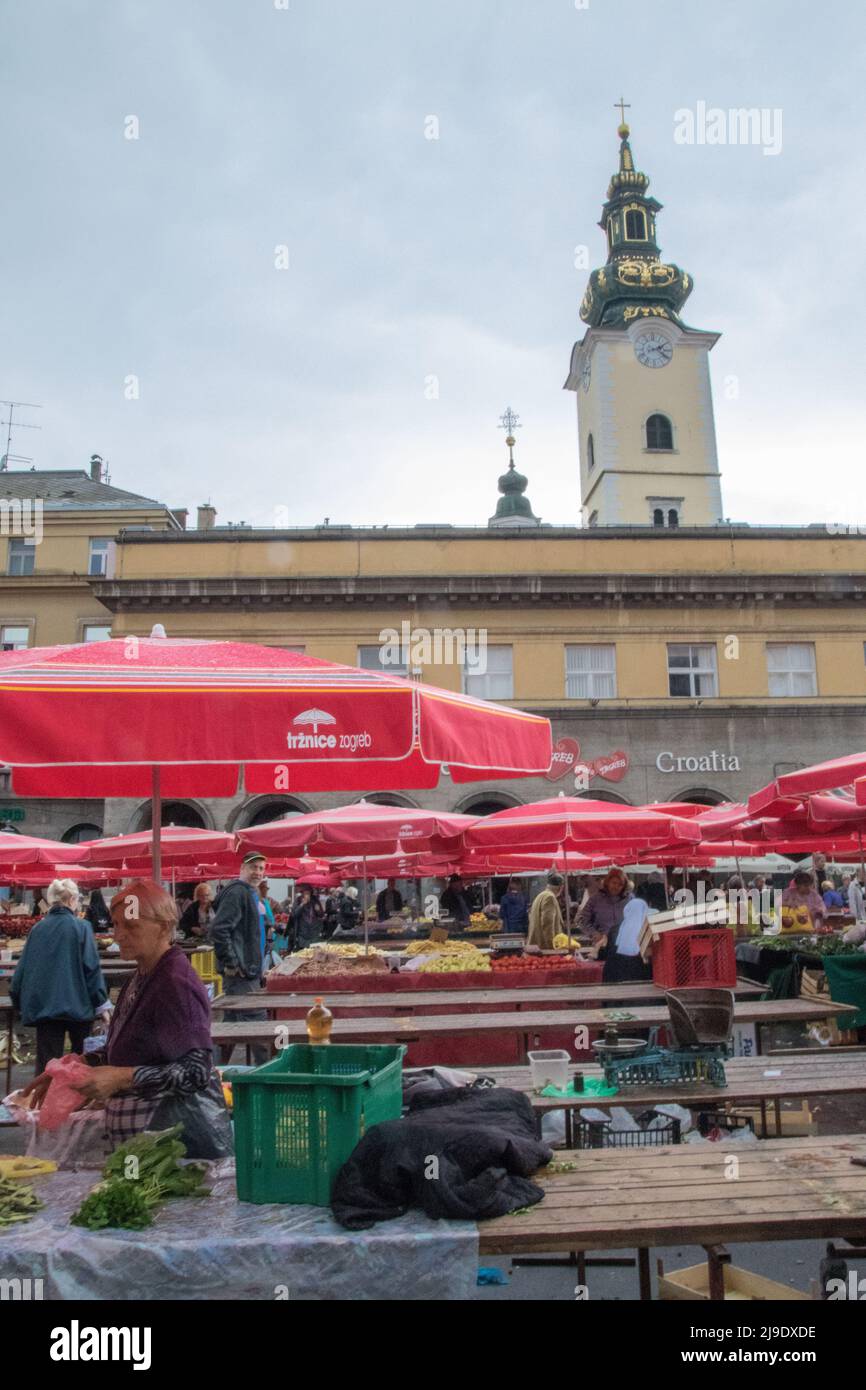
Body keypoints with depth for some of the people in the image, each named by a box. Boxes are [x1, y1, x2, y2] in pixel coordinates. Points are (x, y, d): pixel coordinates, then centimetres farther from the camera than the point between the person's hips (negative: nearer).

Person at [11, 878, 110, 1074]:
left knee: (46, 1065, 3)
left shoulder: (37, 929, 4)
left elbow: (22, 969, 7)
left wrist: (21, 1003, 17)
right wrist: (101, 1003, -3)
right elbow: (92, 967, -9)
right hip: (77, 1005, -3)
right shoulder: (81, 927, -7)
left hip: (43, 1006, 3)